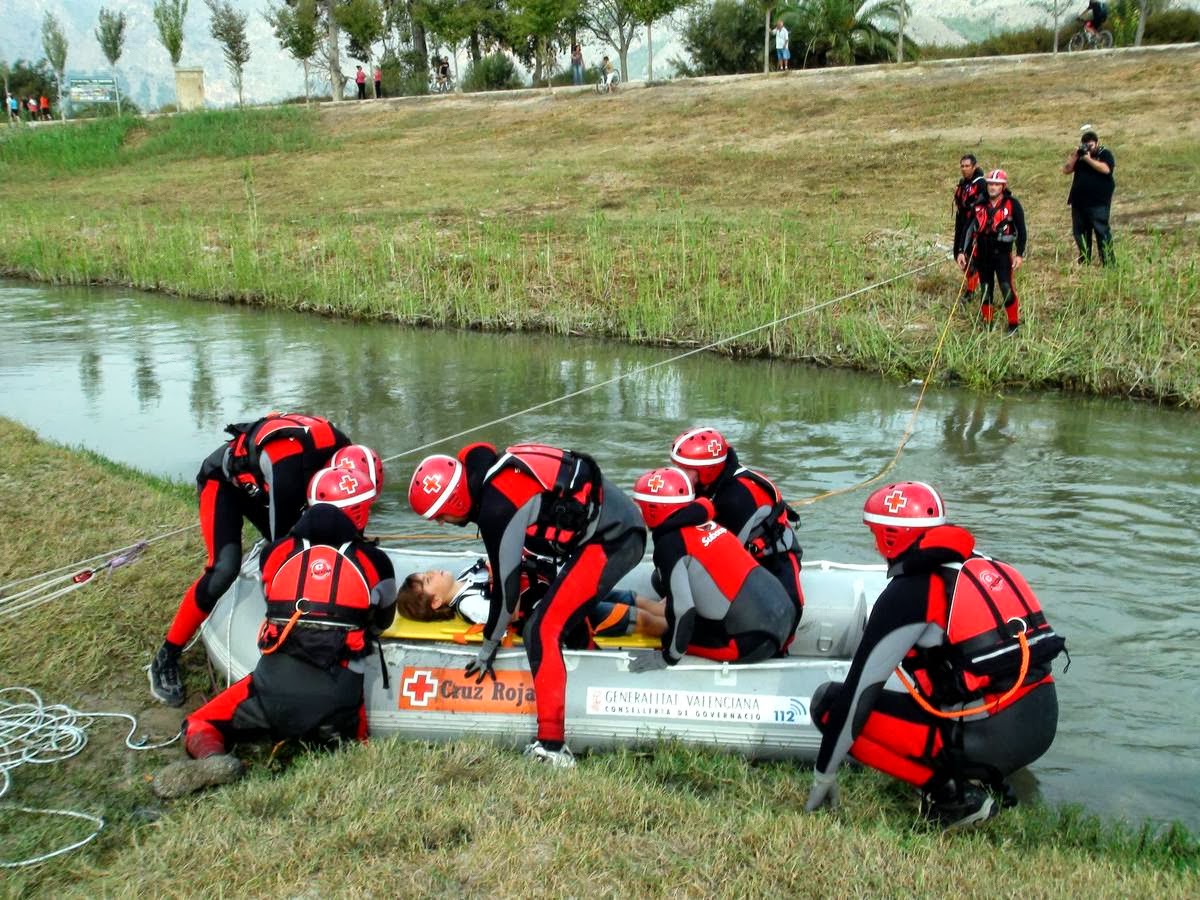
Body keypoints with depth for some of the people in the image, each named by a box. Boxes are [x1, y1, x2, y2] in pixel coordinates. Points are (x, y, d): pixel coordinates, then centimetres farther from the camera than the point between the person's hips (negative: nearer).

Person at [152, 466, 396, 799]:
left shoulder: (275, 553, 8)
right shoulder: (374, 561, 5)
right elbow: (383, 621, 20)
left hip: (274, 684, 0)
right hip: (337, 696, 0)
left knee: (199, 727, 21)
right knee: (353, 740, 30)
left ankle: (211, 758, -12)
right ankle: (333, 745, -4)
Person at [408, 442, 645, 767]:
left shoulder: (497, 509, -20)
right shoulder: (487, 471, 7)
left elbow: (507, 585, -11)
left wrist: (489, 646, 1)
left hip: (610, 541, -10)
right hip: (624, 522, 10)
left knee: (542, 630, -13)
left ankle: (552, 747, -14)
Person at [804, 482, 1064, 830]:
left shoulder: (910, 593, -8)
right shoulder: (987, 568, 13)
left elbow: (859, 688, -7)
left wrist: (825, 774, 1)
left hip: (988, 740, -8)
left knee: (831, 701, -1)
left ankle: (952, 793, -5)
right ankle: (979, 778, 14)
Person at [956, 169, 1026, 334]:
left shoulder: (1012, 204, -5)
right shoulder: (979, 204, 5)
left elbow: (1021, 230, -3)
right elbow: (968, 228, 8)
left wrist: (1020, 254, -9)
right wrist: (962, 251, 2)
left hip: (1002, 252, -4)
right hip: (982, 253, 4)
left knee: (1006, 288, -9)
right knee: (985, 289, 10)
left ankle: (1013, 323, 3)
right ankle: (987, 323, 21)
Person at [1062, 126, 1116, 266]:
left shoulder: (1105, 154, 2)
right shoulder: (1079, 155, 17)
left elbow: (1106, 169, -17)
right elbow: (1066, 170, 8)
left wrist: (1088, 159, -17)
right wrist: (1074, 156, -5)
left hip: (1098, 202, -6)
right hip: (1079, 201, 6)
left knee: (1102, 231, -10)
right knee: (1080, 233, 9)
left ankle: (1108, 263, -10)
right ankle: (1083, 263, 18)